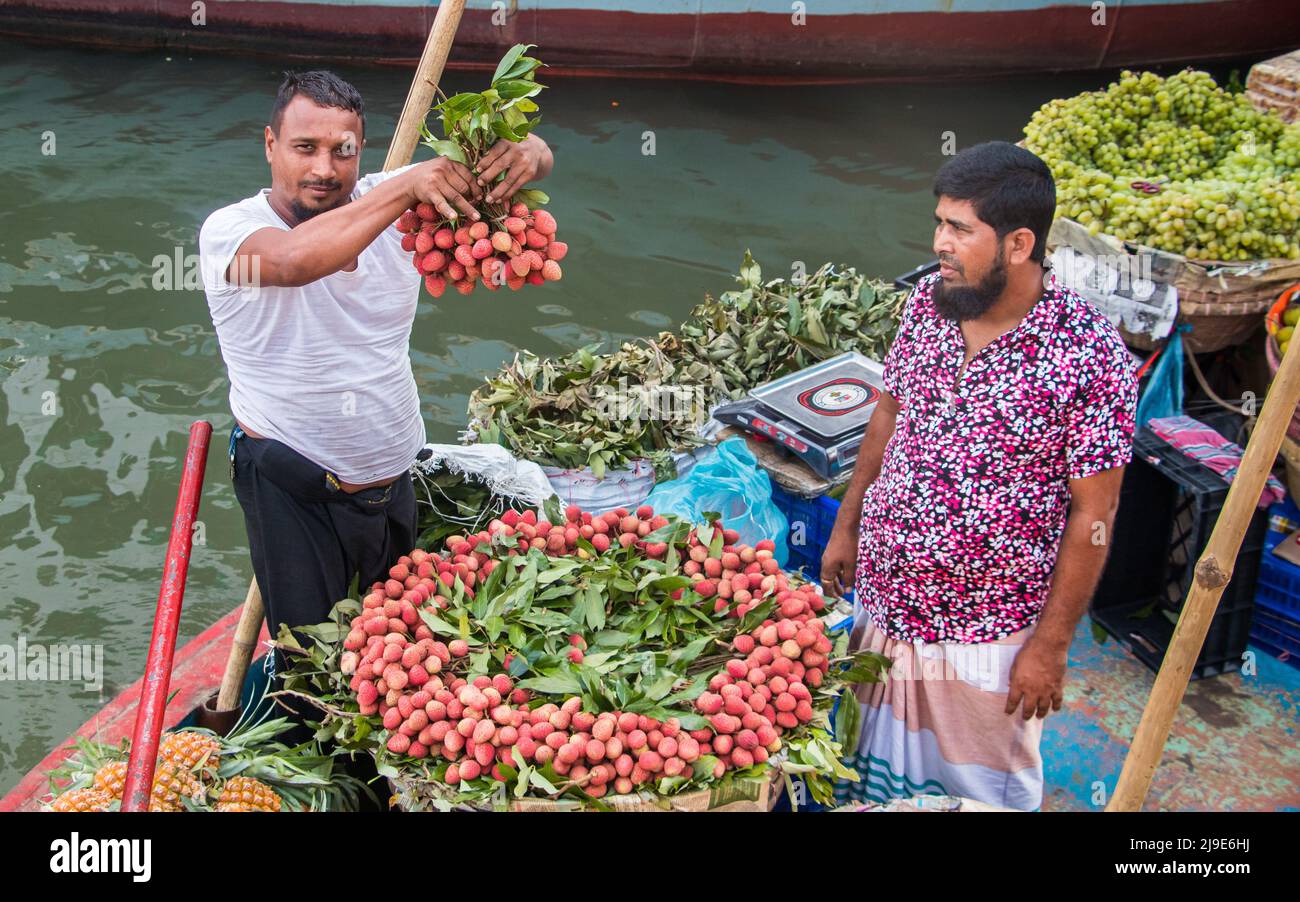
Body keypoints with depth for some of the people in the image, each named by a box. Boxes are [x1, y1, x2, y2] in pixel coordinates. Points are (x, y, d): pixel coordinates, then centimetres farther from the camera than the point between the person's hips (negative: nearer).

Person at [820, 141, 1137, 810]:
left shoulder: (1088, 353, -21)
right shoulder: (928, 303, -4)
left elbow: (1092, 516, -16)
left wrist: (1051, 643, -12)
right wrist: (847, 525, 14)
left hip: (988, 632, -5)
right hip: (883, 599, 5)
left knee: (980, 789, 15)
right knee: (880, 768, 22)